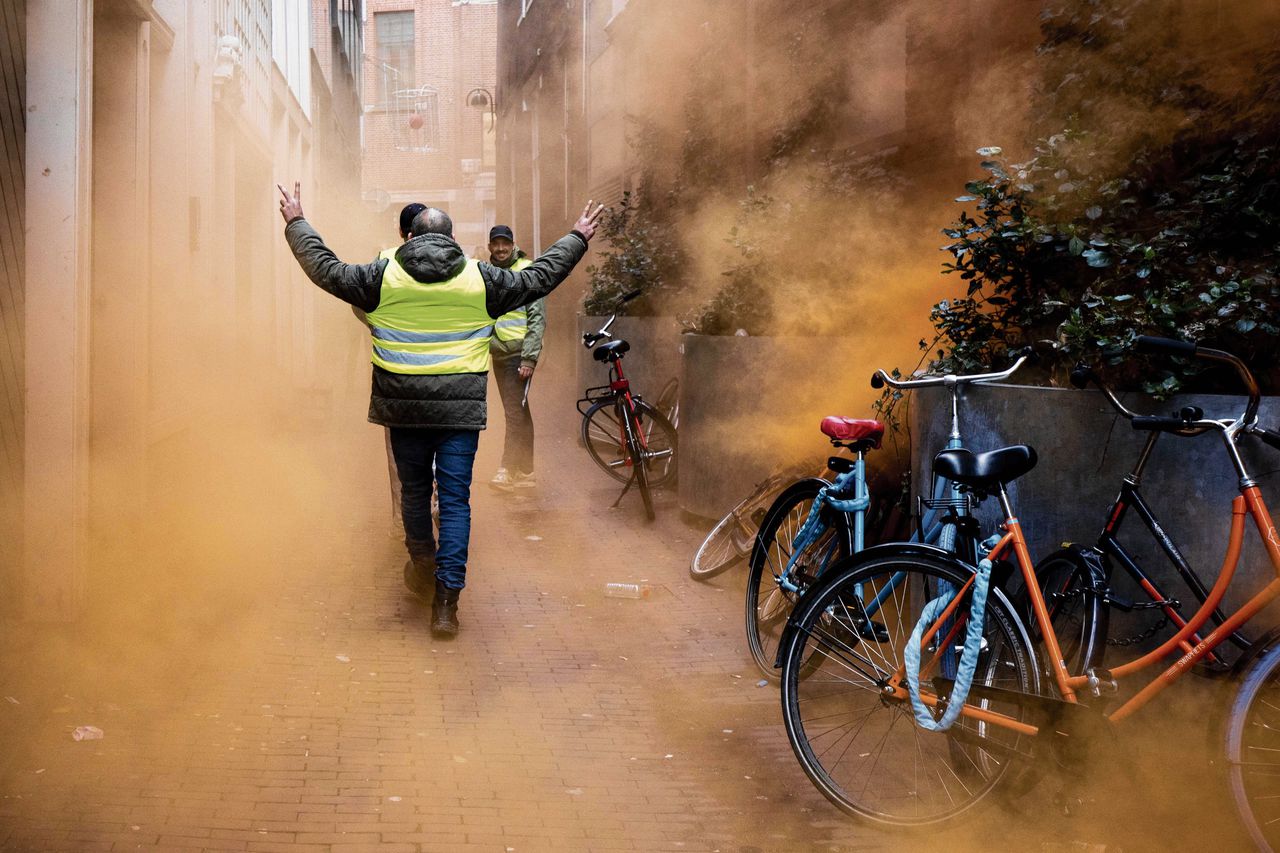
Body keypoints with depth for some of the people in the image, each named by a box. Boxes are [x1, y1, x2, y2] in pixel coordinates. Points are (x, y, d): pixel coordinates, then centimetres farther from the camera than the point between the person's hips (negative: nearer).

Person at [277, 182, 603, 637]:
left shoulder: (383, 275, 2)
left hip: (403, 406, 1)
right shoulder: (480, 278, 2)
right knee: (455, 500, 1)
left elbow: (327, 270, 11)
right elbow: (540, 276, 12)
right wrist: (577, 239, 27)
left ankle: (422, 560, 40)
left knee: (414, 488, 20)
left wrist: (296, 223, 26)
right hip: (461, 408, -1)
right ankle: (447, 599, -4)